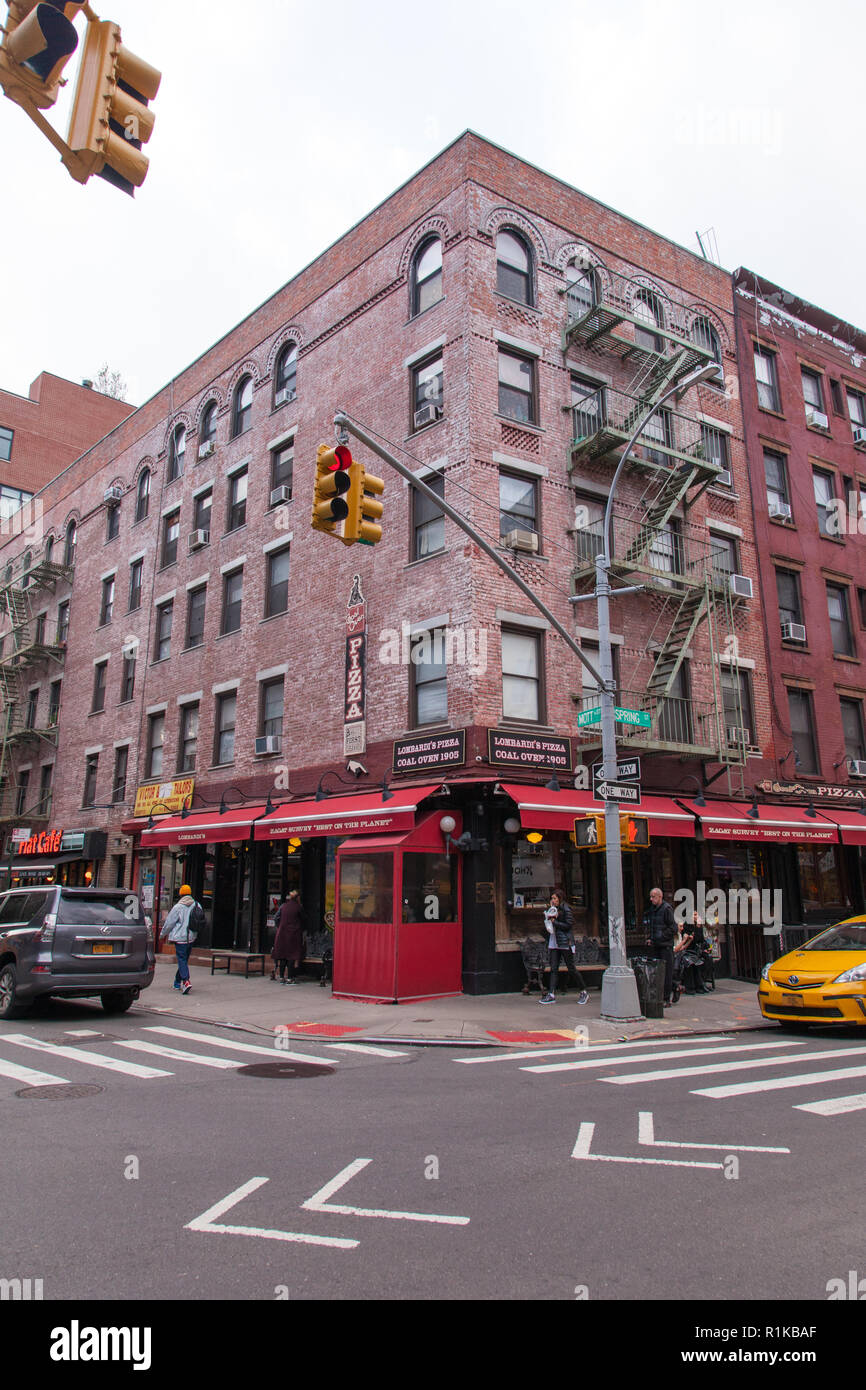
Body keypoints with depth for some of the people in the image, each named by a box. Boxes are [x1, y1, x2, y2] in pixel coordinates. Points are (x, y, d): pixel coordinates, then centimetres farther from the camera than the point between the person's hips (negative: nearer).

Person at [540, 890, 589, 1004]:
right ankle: (551, 995, -4)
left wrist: (554, 922, -13)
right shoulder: (553, 910, 16)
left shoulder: (566, 909, -7)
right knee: (553, 969, -1)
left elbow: (568, 925, -15)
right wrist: (549, 917, -1)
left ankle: (584, 992, 14)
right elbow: (548, 924, 16)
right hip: (553, 943, 7)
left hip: (565, 943, -7)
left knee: (571, 969, 0)